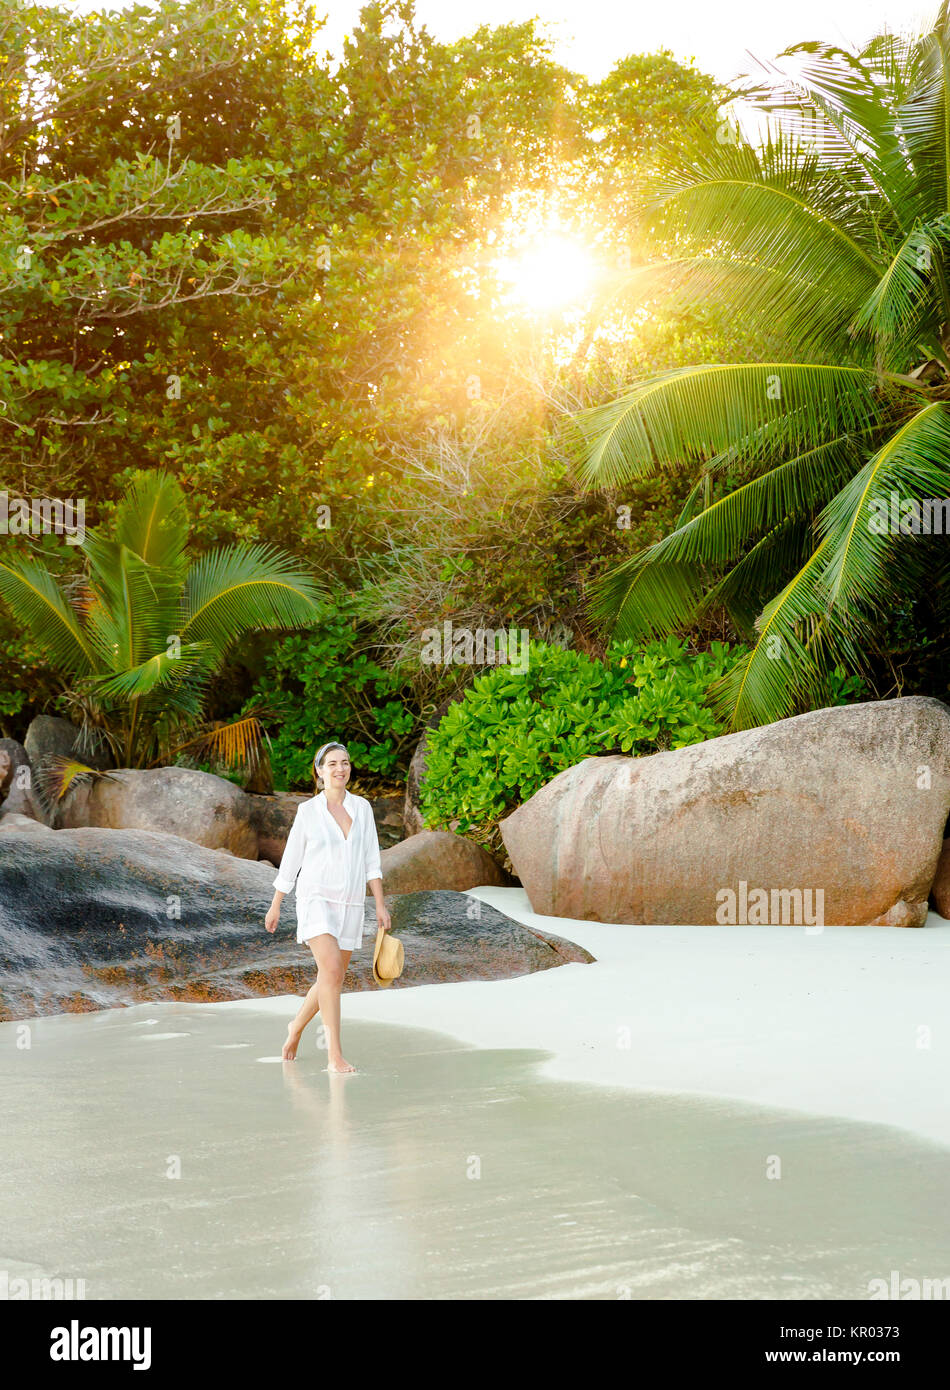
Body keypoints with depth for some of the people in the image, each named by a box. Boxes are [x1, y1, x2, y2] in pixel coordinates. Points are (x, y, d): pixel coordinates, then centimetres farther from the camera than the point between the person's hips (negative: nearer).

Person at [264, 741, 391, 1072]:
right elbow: (290, 861, 6)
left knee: (331, 981, 11)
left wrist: (380, 905, 0)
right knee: (331, 971, -21)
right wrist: (275, 906, 10)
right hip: (316, 899, -4)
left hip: (350, 906, 4)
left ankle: (297, 1026, 40)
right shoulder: (308, 811, -2)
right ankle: (335, 1056, -20)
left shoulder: (362, 808, 6)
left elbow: (371, 860, 7)